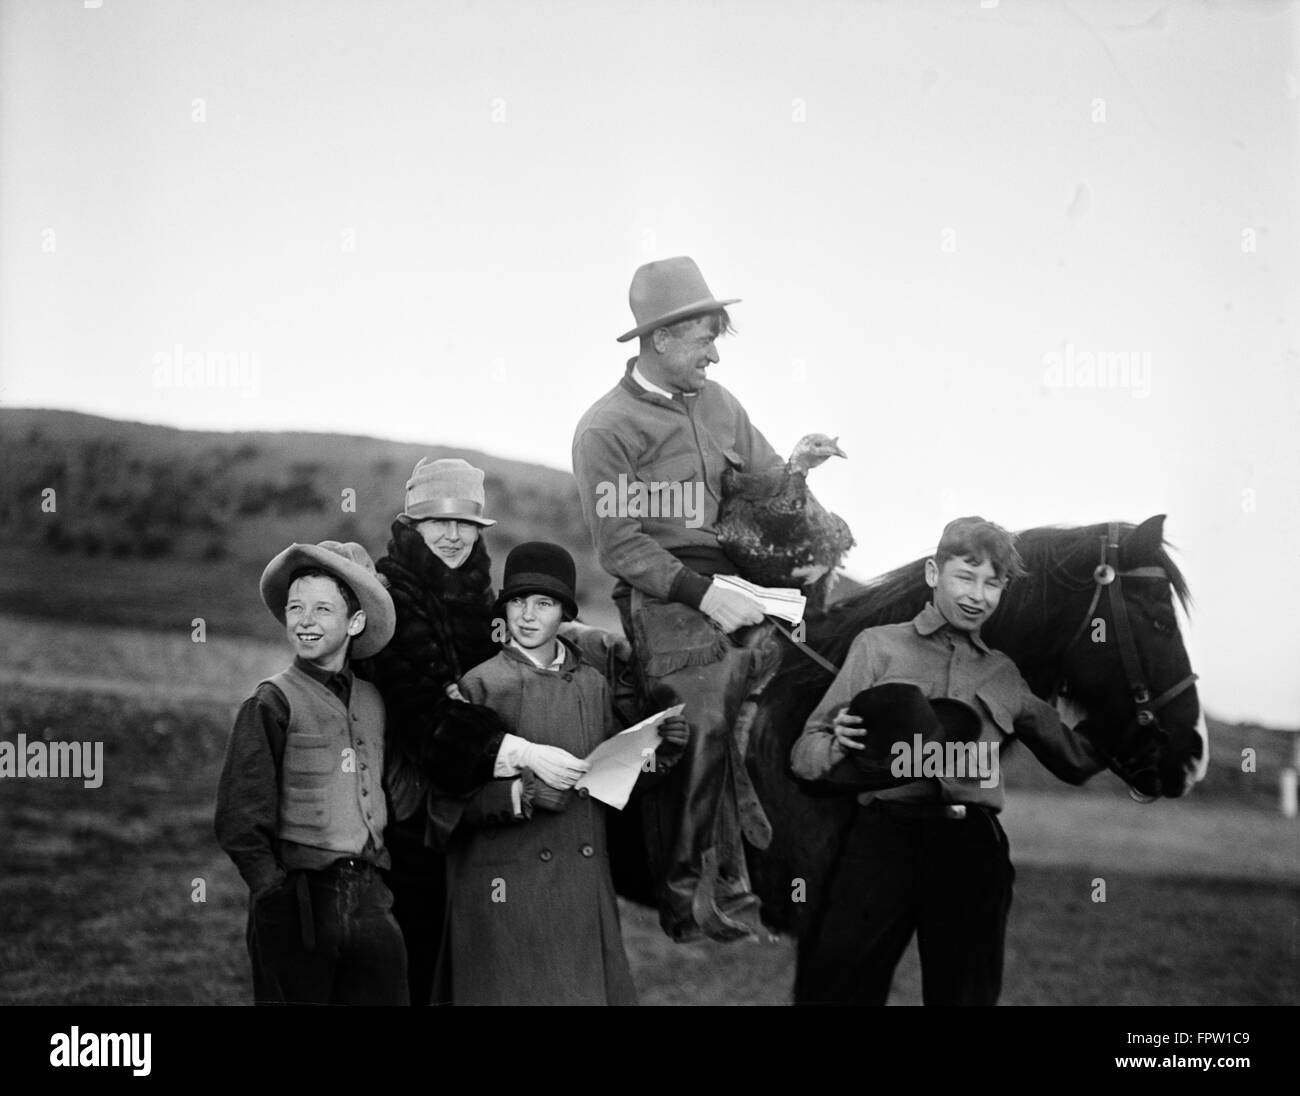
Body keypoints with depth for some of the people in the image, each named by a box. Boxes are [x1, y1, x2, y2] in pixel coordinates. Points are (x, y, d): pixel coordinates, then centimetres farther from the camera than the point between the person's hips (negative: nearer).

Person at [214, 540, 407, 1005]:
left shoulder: (371, 701, 12)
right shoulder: (271, 704, -3)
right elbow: (239, 820, -7)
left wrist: (379, 887, 11)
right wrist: (275, 893, -12)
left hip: (371, 901, 5)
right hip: (299, 905, -5)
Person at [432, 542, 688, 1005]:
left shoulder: (592, 684, 10)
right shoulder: (480, 685, -5)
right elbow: (449, 797, -7)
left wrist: (659, 751, -1)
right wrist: (519, 793, -20)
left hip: (584, 882, 4)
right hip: (506, 890, -4)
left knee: (593, 989, 4)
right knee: (516, 991, -2)